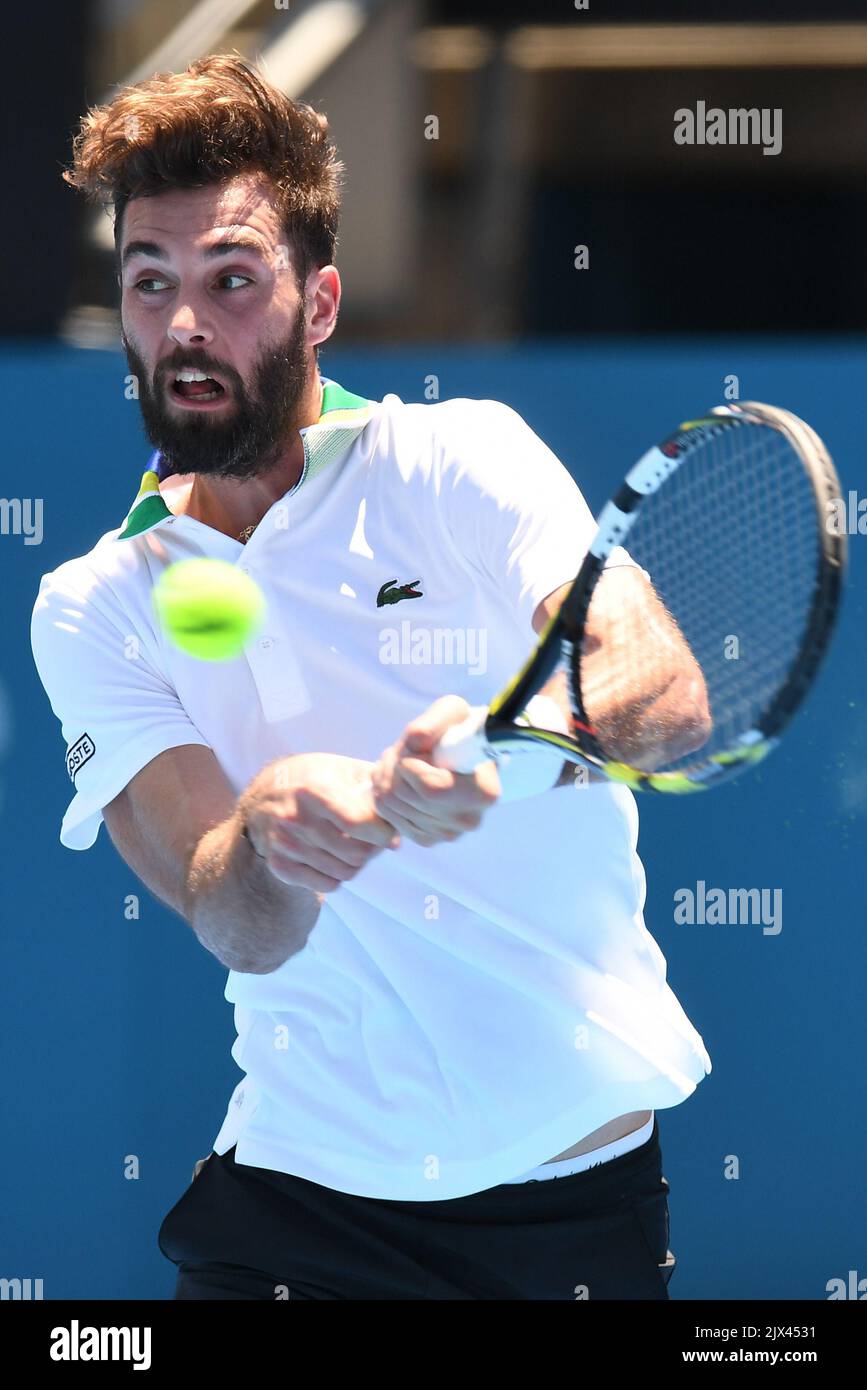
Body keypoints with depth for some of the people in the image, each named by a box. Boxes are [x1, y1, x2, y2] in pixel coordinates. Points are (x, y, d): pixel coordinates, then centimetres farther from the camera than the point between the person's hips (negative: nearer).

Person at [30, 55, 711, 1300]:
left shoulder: (458, 460, -4)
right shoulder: (92, 611, 2)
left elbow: (670, 698, -20)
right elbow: (237, 928, -11)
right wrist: (269, 834, -35)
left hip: (575, 1181, -1)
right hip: (297, 1186, 1)